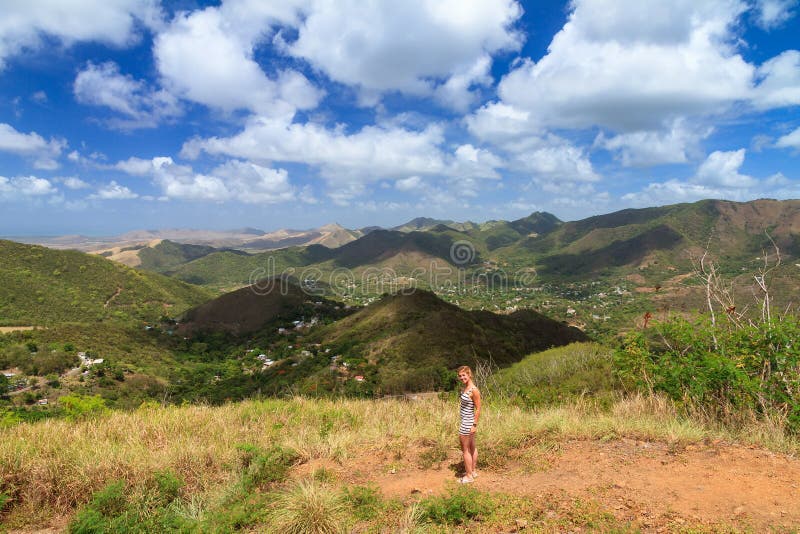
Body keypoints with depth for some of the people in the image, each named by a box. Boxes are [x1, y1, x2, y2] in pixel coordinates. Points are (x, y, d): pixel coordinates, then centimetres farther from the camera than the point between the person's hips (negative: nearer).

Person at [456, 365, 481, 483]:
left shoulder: (474, 390, -22)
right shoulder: (466, 387, 4)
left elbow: (478, 409, -19)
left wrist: (475, 425, -18)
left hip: (467, 423, -9)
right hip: (466, 421, 9)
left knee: (465, 450, 3)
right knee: (472, 447, 19)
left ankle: (469, 476, 14)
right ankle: (473, 471, 32)